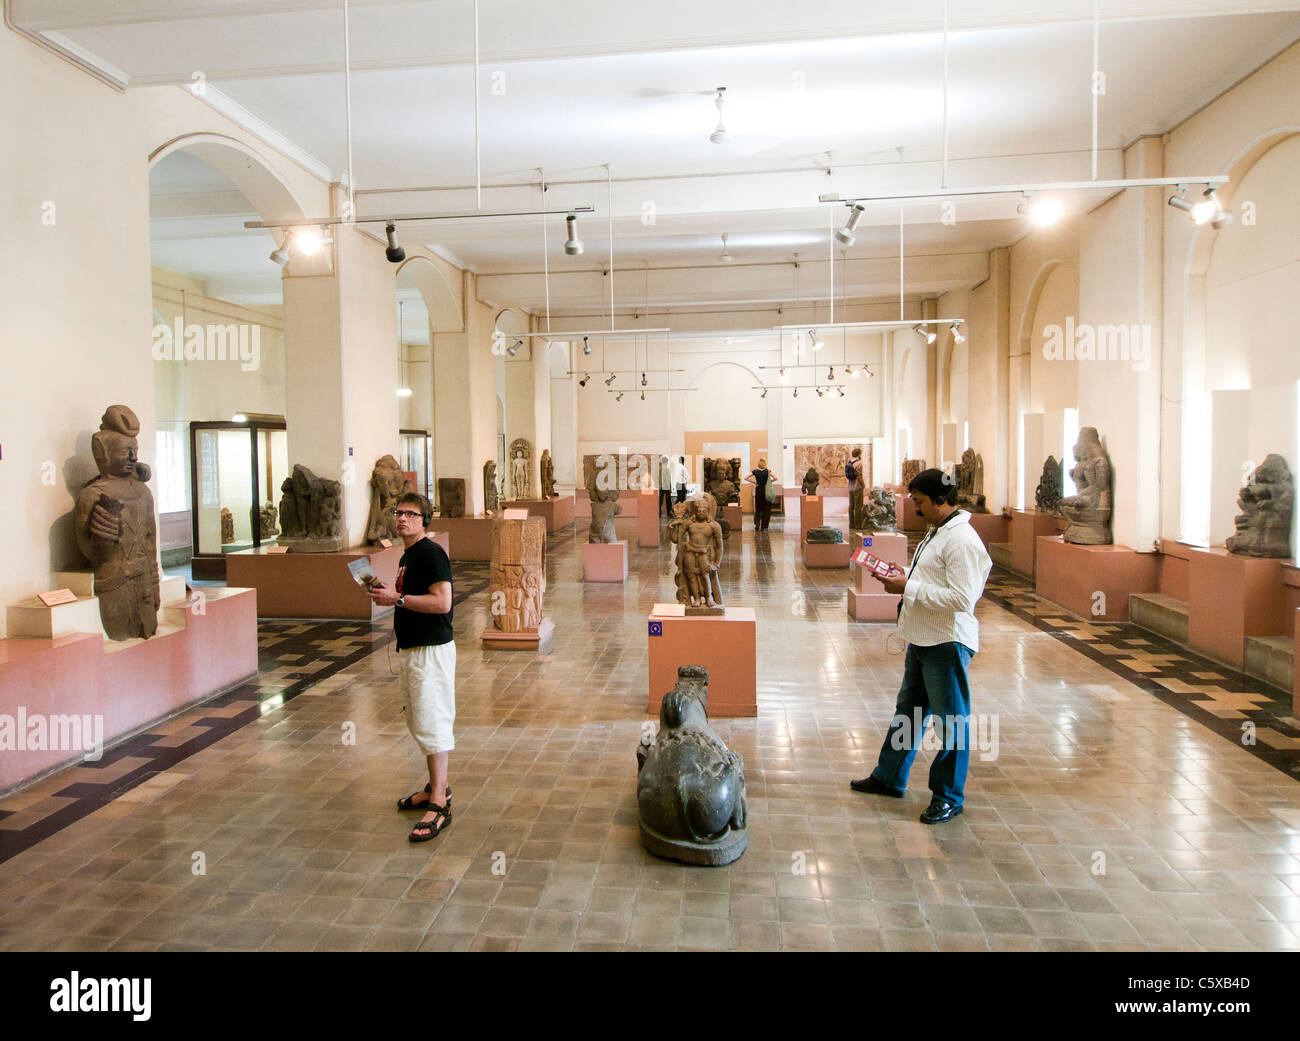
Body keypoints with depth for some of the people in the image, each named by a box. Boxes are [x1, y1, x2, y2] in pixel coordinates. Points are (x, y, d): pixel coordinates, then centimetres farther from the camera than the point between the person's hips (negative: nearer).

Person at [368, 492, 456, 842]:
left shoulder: (431, 553, -15)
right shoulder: (407, 556, 16)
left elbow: (441, 602, -25)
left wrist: (397, 598, -20)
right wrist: (388, 595, 8)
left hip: (431, 650, -11)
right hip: (410, 649, 11)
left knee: (431, 723, -9)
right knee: (418, 722, 18)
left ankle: (439, 805, -4)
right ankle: (437, 785, 31)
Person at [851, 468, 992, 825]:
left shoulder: (962, 540, -20)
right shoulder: (935, 532, 12)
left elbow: (962, 598, -27)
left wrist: (908, 588, -22)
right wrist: (904, 576, 6)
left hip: (948, 643, -11)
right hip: (922, 638, 11)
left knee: (952, 720, 4)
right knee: (907, 710, 20)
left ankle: (949, 797, 18)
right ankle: (889, 778, 34)